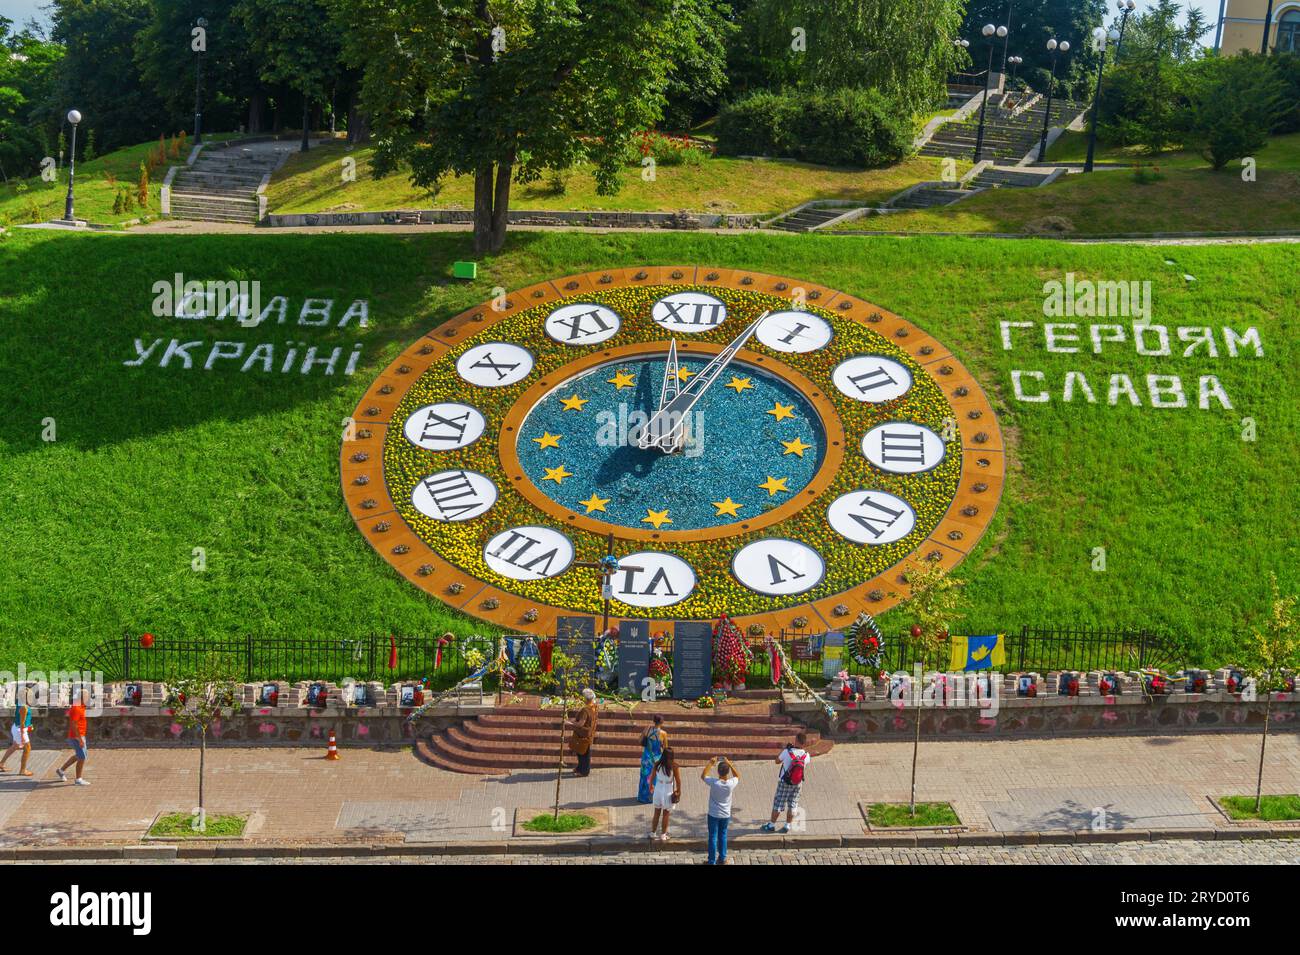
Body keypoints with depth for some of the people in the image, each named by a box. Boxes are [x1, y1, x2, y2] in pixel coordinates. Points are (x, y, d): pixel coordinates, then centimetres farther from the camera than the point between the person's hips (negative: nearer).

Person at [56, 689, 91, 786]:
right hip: (77, 737, -10)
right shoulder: (76, 709, -21)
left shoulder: (79, 707, 10)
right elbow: (73, 725, -25)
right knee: (82, 758, -4)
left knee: (78, 756, 22)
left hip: (80, 736, 10)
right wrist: (80, 739, -25)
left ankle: (62, 770, 33)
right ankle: (78, 780, 4)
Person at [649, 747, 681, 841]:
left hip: (658, 790, 3)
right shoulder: (674, 766, -19)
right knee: (666, 815, 13)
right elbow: (678, 780, -14)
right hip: (668, 792, -3)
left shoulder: (657, 765, -12)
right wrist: (678, 792, -1)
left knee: (657, 813, 19)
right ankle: (663, 835, 21)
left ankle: (652, 833, 29)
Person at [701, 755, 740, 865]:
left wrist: (710, 763, -2)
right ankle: (722, 859, 28)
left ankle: (712, 861, 14)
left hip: (713, 815, -2)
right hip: (726, 815, 2)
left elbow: (703, 776, -3)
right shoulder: (731, 783, -18)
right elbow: (738, 776, 6)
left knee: (713, 837, 8)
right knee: (723, 836, 20)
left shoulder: (714, 782, -23)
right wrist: (730, 764, -1)